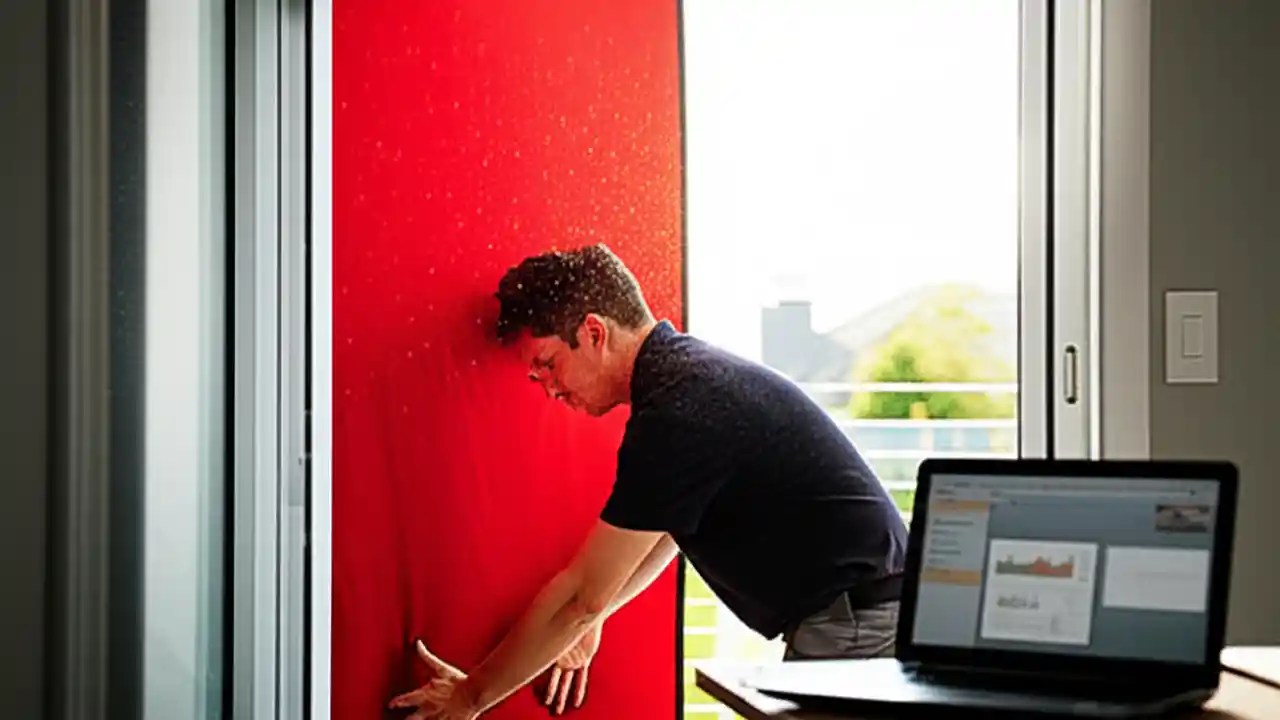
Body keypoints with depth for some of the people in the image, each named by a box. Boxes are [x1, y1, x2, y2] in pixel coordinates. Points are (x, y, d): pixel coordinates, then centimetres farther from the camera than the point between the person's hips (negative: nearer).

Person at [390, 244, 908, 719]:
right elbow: (666, 531, 26)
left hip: (857, 629, -10)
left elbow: (581, 596, -14)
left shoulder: (679, 412, -20)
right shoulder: (688, 374, 10)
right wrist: (589, 622, 26)